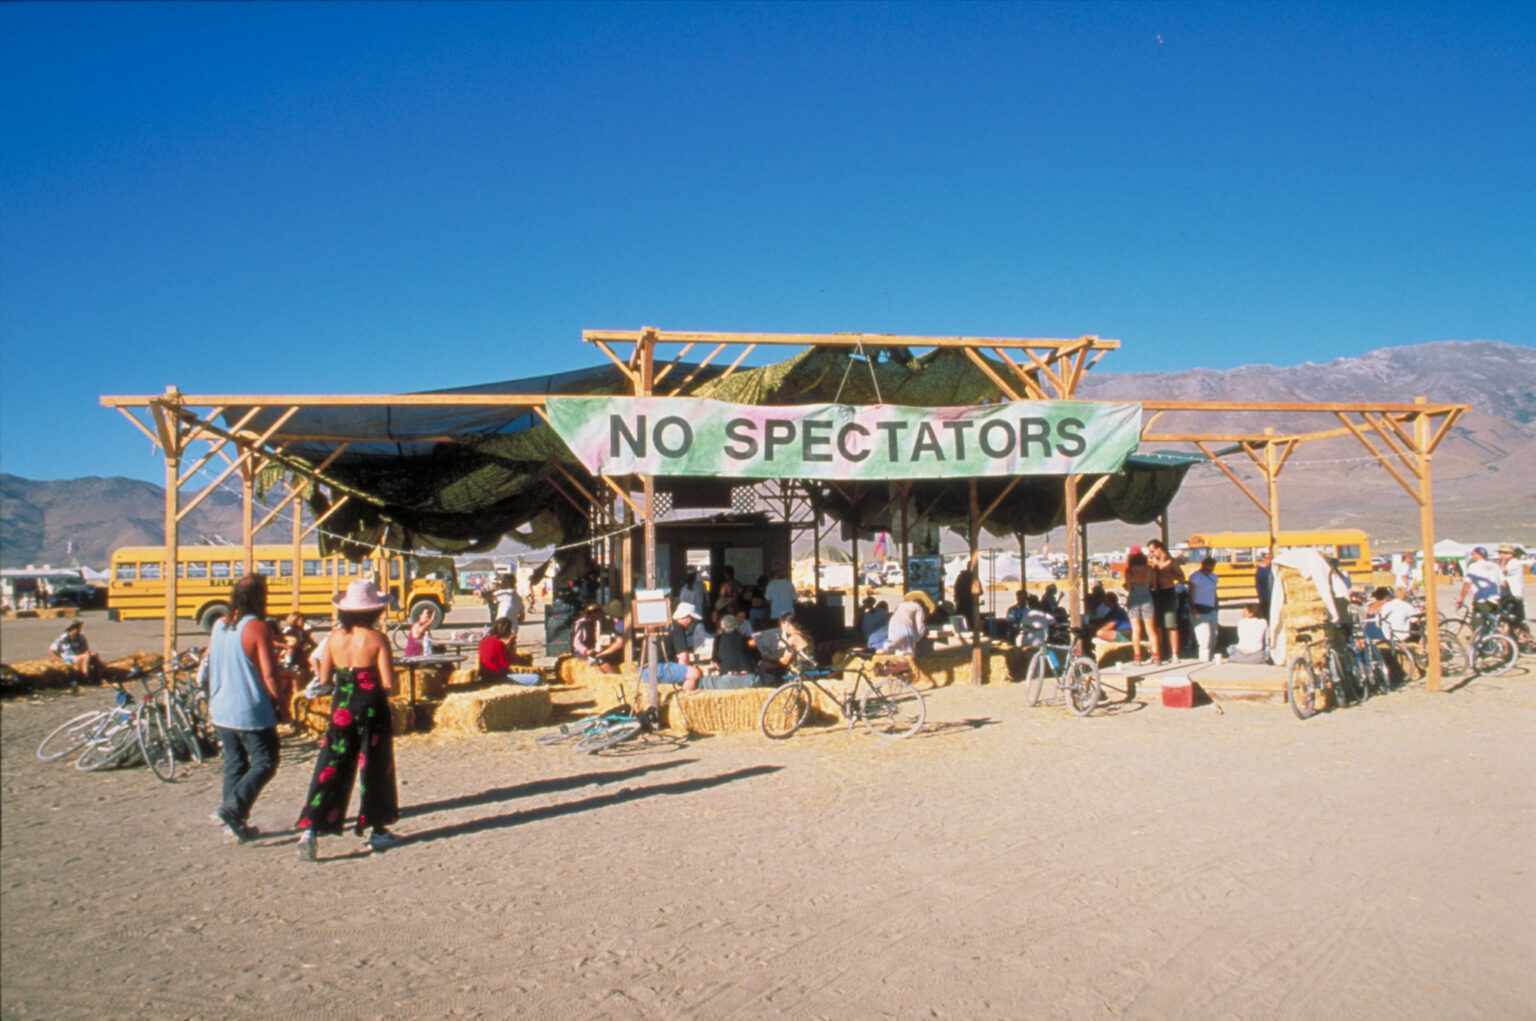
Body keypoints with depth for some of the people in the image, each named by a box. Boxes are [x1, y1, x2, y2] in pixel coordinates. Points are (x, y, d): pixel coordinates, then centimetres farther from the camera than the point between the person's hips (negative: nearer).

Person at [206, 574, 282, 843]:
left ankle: (236, 822, 18)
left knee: (233, 765, 15)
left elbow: (209, 668, 15)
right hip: (251, 713, -7)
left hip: (221, 710, 7)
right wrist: (277, 700, -4)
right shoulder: (257, 626, -15)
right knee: (265, 763, 3)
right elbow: (269, 673, -17)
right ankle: (232, 809, -10)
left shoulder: (219, 625, 6)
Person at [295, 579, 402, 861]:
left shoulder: (335, 637, -1)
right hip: (372, 711, -3)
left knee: (331, 769, 7)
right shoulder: (377, 639, -13)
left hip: (341, 710, 3)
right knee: (375, 769, 9)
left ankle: (310, 828, -3)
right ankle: (378, 830, 18)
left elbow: (324, 679, 3)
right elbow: (388, 683, -15)